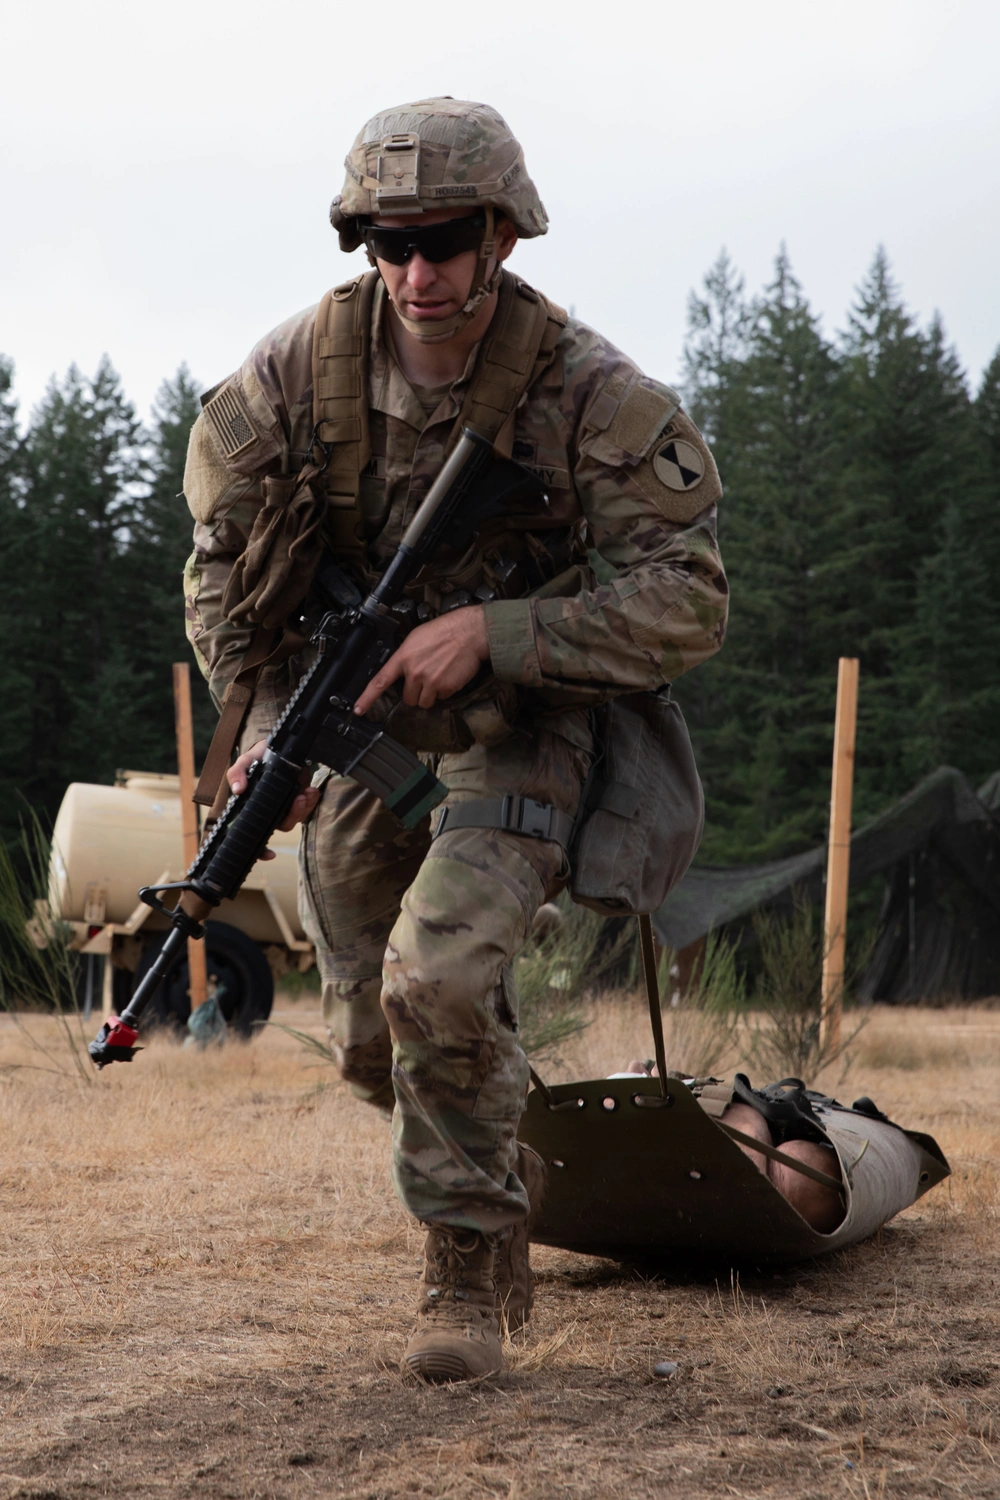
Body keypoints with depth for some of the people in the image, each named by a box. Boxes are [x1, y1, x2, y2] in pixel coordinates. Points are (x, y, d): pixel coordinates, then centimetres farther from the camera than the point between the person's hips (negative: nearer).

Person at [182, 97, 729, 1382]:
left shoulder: (591, 395, -21)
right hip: (359, 722, 4)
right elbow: (227, 562, 1)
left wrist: (489, 630, -31)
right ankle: (499, 1165, 41)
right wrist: (262, 721, -12)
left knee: (438, 985, -25)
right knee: (370, 1038, 10)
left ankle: (471, 1258, -2)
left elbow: (686, 604, -22)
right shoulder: (300, 371, -11)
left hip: (517, 724, -4)